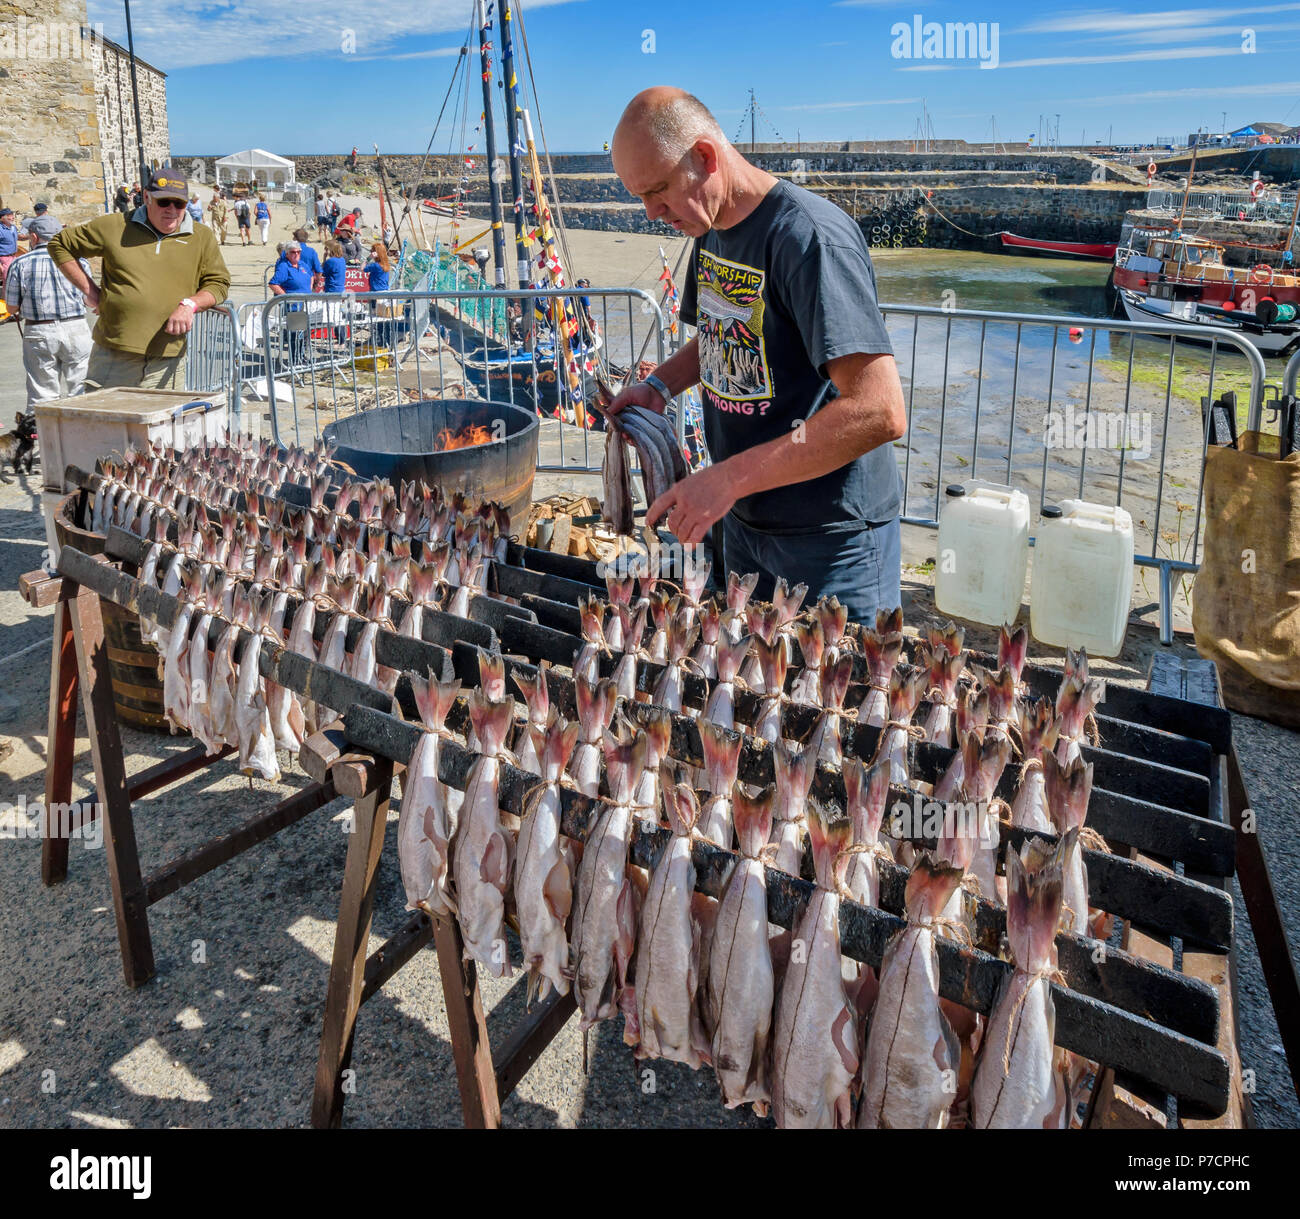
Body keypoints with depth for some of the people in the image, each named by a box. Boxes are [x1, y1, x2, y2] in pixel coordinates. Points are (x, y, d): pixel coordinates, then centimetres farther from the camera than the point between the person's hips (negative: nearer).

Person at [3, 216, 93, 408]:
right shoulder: (78, 260, 1)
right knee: (76, 393, 8)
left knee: (41, 396, 4)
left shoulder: (20, 264, -1)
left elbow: (12, 308, 2)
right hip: (75, 329, 1)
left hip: (38, 334, -1)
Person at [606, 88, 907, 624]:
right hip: (743, 519, 8)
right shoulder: (710, 231, 6)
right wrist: (659, 385, 5)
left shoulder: (810, 236, -22)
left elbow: (880, 412, -31)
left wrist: (730, 477, -30)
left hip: (829, 537, -8)